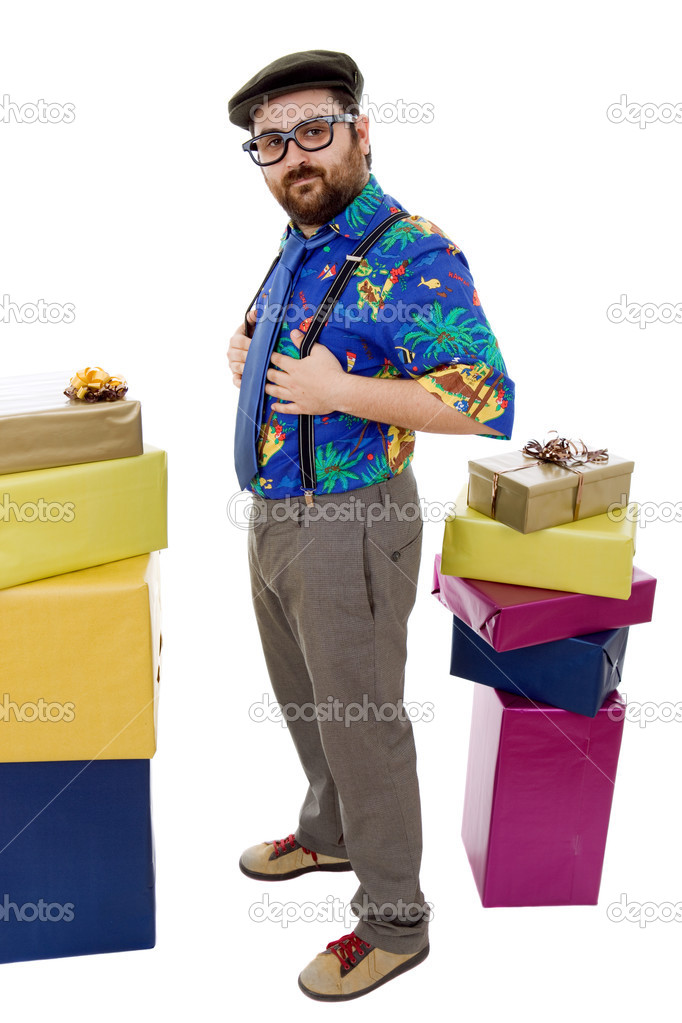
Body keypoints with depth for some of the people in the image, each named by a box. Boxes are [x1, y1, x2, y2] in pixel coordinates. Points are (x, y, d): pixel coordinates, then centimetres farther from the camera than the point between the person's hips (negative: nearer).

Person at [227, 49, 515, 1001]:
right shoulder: (297, 247, 10)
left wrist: (341, 391, -26)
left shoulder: (413, 254, -17)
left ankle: (393, 922, 26)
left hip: (350, 524, -8)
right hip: (275, 517, 9)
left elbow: (488, 402, -24)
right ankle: (330, 832, 49)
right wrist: (245, 346, 5)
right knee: (305, 701, 24)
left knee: (361, 724, 5)